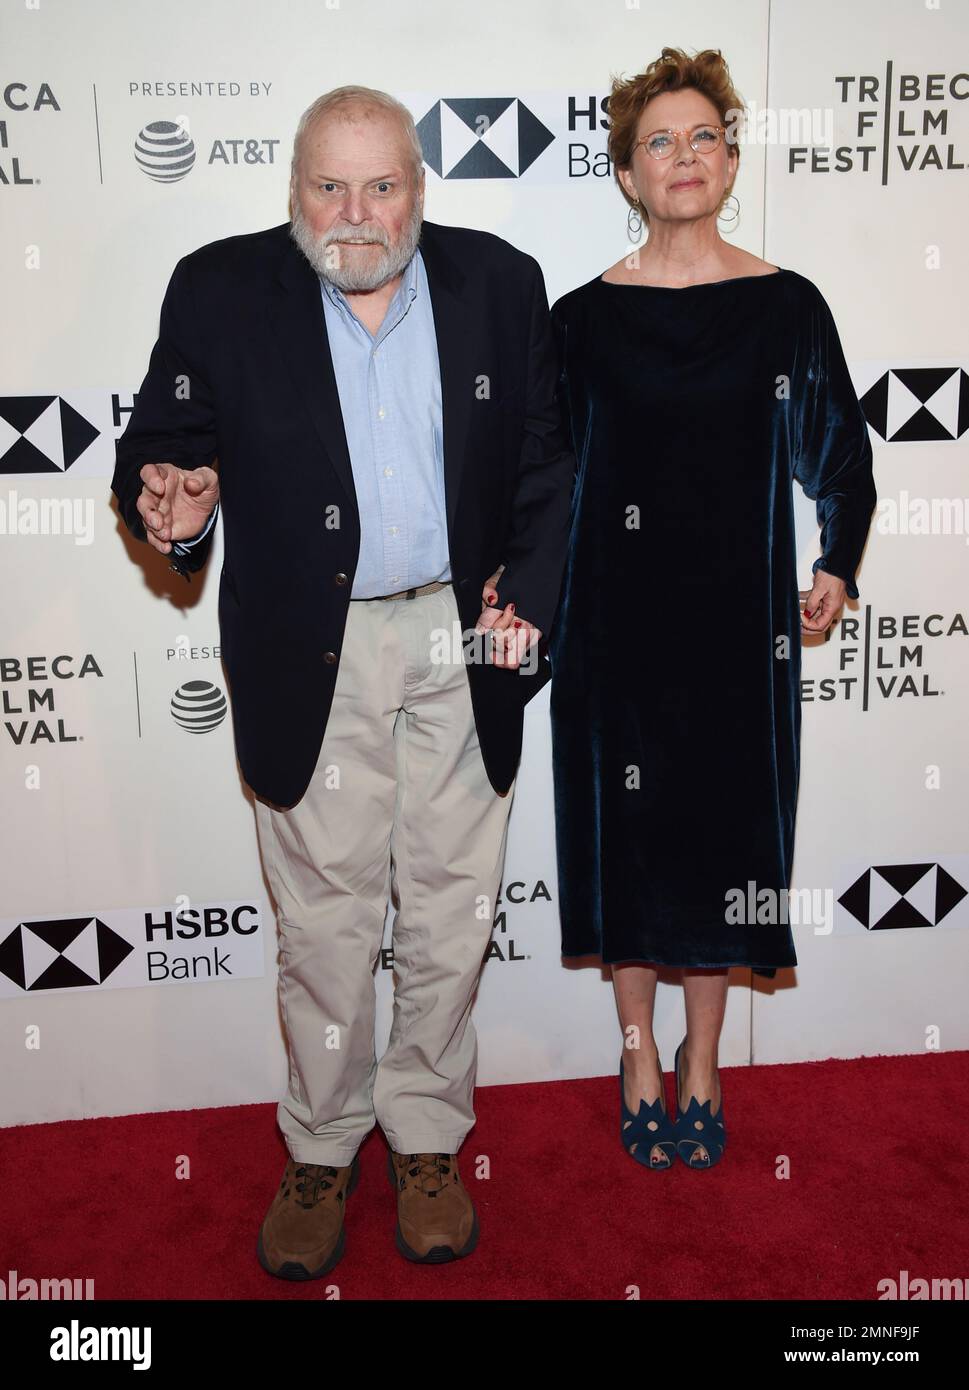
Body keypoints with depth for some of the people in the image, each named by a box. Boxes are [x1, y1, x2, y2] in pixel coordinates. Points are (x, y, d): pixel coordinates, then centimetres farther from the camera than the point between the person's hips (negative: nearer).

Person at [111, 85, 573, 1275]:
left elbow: (550, 464, 5)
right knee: (322, 919, 10)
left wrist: (529, 596, -8)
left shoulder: (501, 282, 2)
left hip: (461, 642, 2)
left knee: (450, 912, 12)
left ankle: (426, 1139, 34)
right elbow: (158, 448, 1)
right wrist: (173, 507, -22)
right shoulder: (218, 290, -2)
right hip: (310, 653, -1)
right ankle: (321, 1149, 33)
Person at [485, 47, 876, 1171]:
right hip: (616, 613, 0)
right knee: (628, 825, 7)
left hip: (737, 611, 0)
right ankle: (639, 1057, 28)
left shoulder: (785, 307, 1)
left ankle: (701, 1066, 28)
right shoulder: (584, 318, 1)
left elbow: (840, 452, 7)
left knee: (724, 824, 7)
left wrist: (837, 566, -5)